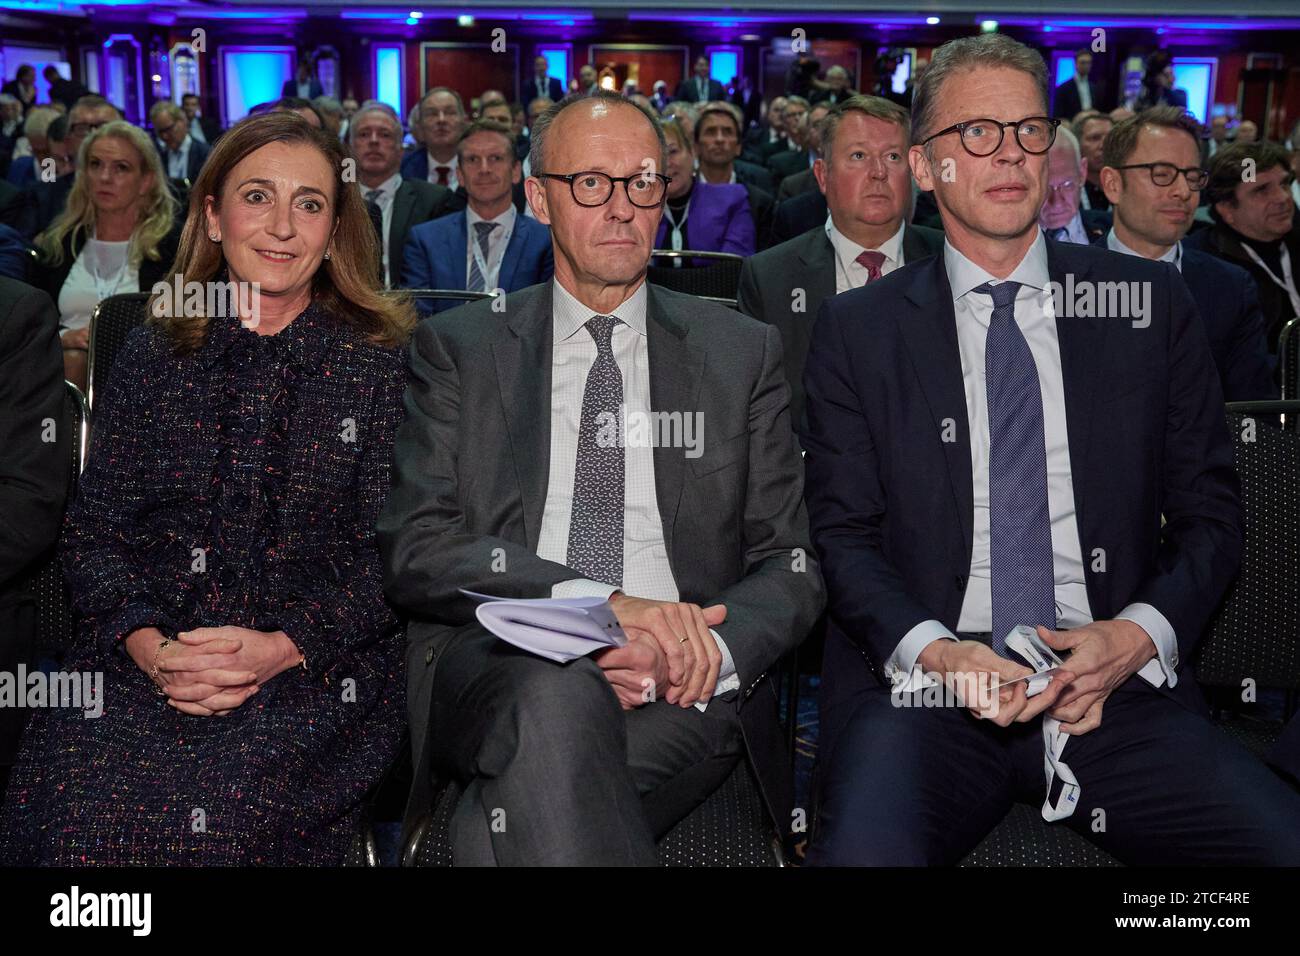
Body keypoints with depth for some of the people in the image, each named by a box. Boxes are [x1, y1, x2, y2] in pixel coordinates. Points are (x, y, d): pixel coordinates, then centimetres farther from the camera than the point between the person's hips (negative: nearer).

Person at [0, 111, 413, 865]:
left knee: (226, 809, -30)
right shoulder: (154, 355, 13)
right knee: (76, 802, -26)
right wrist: (147, 642, -10)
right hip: (147, 657, 2)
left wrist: (284, 648, -15)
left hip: (319, 668, -2)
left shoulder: (385, 360, 5)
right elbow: (96, 528, 9)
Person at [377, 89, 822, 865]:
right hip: (497, 672, 1)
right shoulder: (458, 348, 12)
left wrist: (709, 648, -13)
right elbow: (415, 551, 0)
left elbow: (792, 565, 10)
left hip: (684, 686, 0)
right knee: (558, 693, -35)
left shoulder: (743, 352, 15)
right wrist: (600, 601, -16)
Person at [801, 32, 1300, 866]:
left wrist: (1138, 635, -7)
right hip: (924, 684, -2)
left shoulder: (1151, 303, 11)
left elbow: (1211, 512, 11)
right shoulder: (859, 329, 8)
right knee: (865, 851, -31)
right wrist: (931, 651, -13)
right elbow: (844, 535, 5)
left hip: (1118, 683, 3)